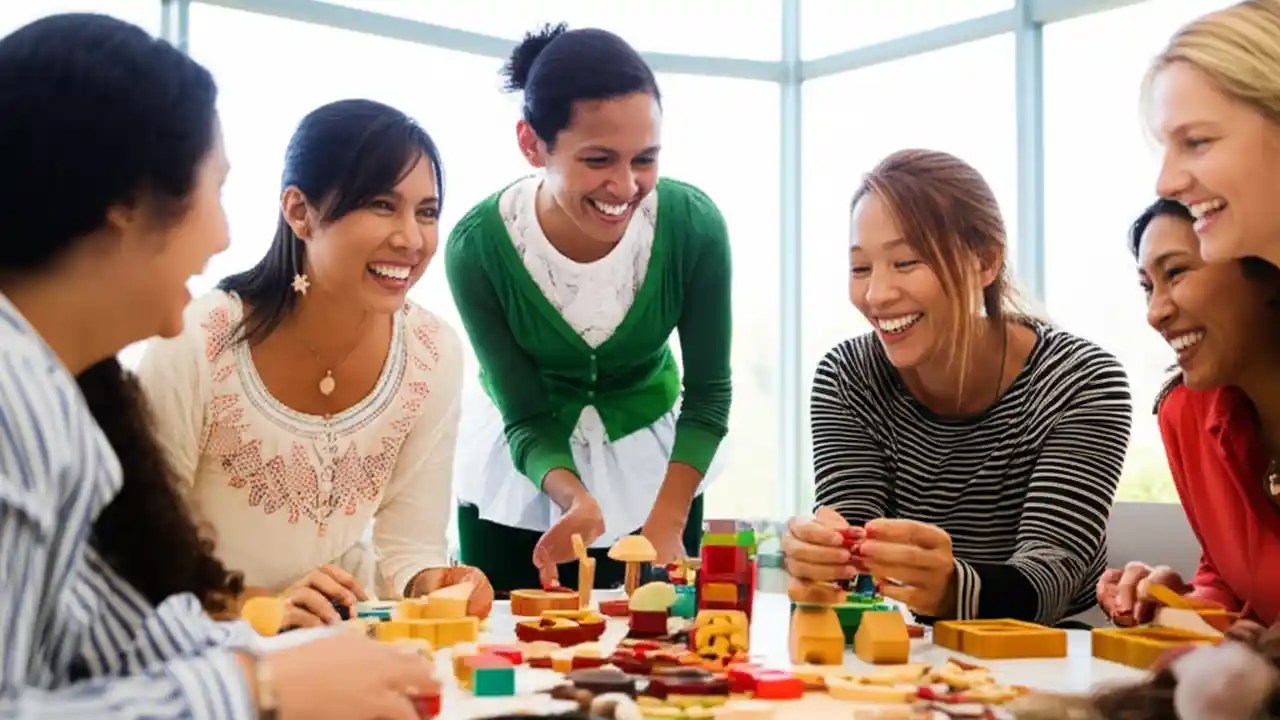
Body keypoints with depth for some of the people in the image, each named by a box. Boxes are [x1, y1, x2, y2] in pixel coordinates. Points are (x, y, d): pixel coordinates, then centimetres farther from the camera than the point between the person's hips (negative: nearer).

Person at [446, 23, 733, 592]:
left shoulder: (694, 225, -23)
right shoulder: (478, 246, -25)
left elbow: (708, 397, -12)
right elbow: (526, 421, -17)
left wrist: (667, 524, -23)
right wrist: (574, 498, -36)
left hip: (653, 461, 1)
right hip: (518, 473, 0)